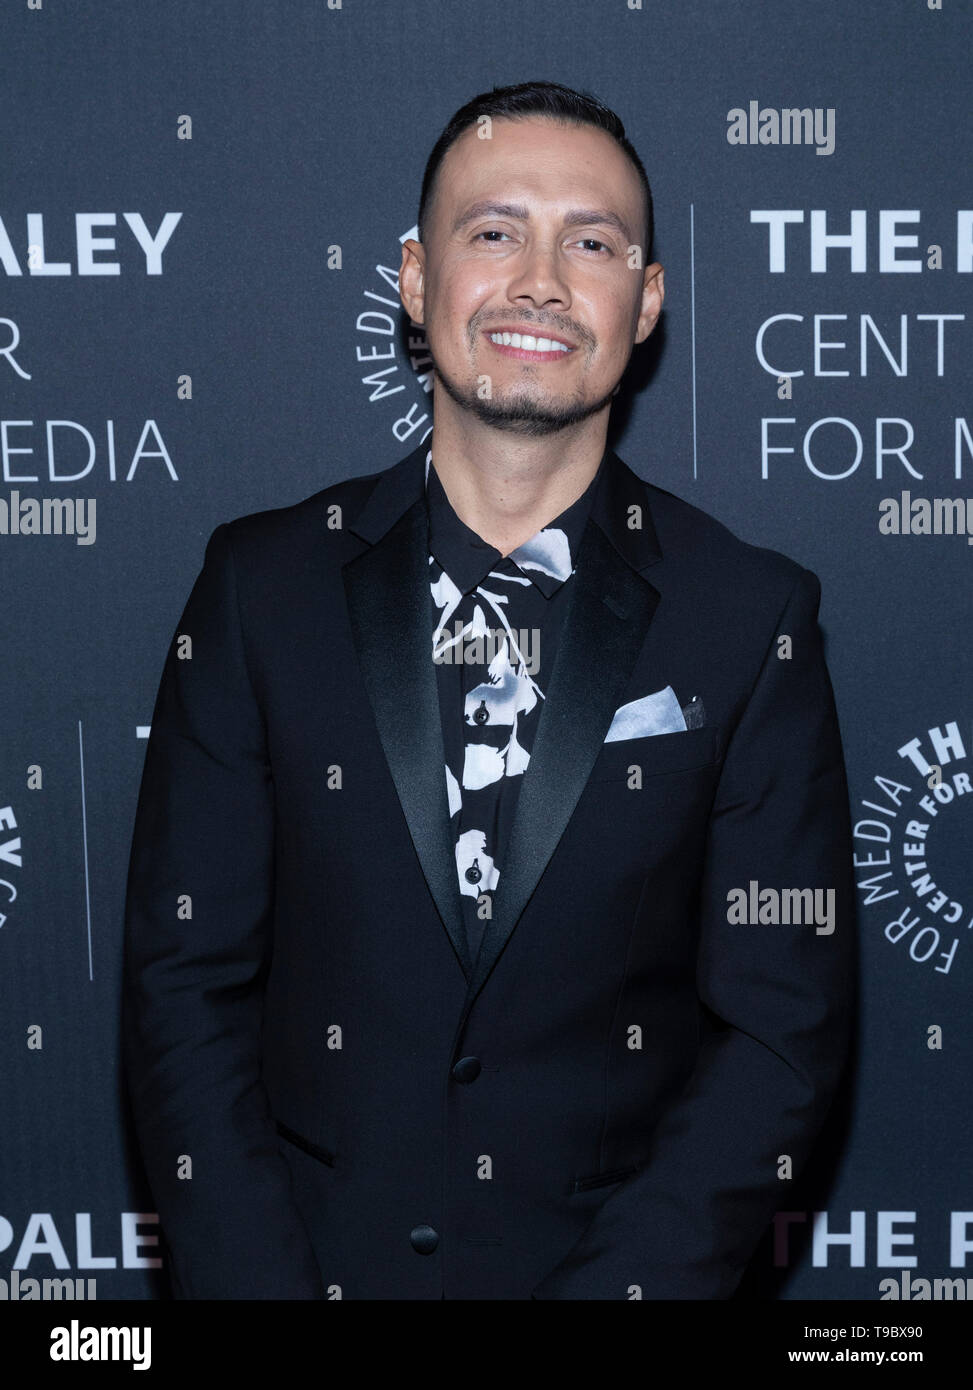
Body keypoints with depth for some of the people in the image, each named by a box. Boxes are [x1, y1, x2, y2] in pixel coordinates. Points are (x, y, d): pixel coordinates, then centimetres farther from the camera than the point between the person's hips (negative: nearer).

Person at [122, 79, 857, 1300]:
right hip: (308, 1252, 1)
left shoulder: (749, 619, -8)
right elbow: (184, 979, -5)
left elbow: (785, 1024, -8)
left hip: (616, 1260, 0)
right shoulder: (261, 587, -5)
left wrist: (619, 1284, -17)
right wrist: (256, 1282, -14)